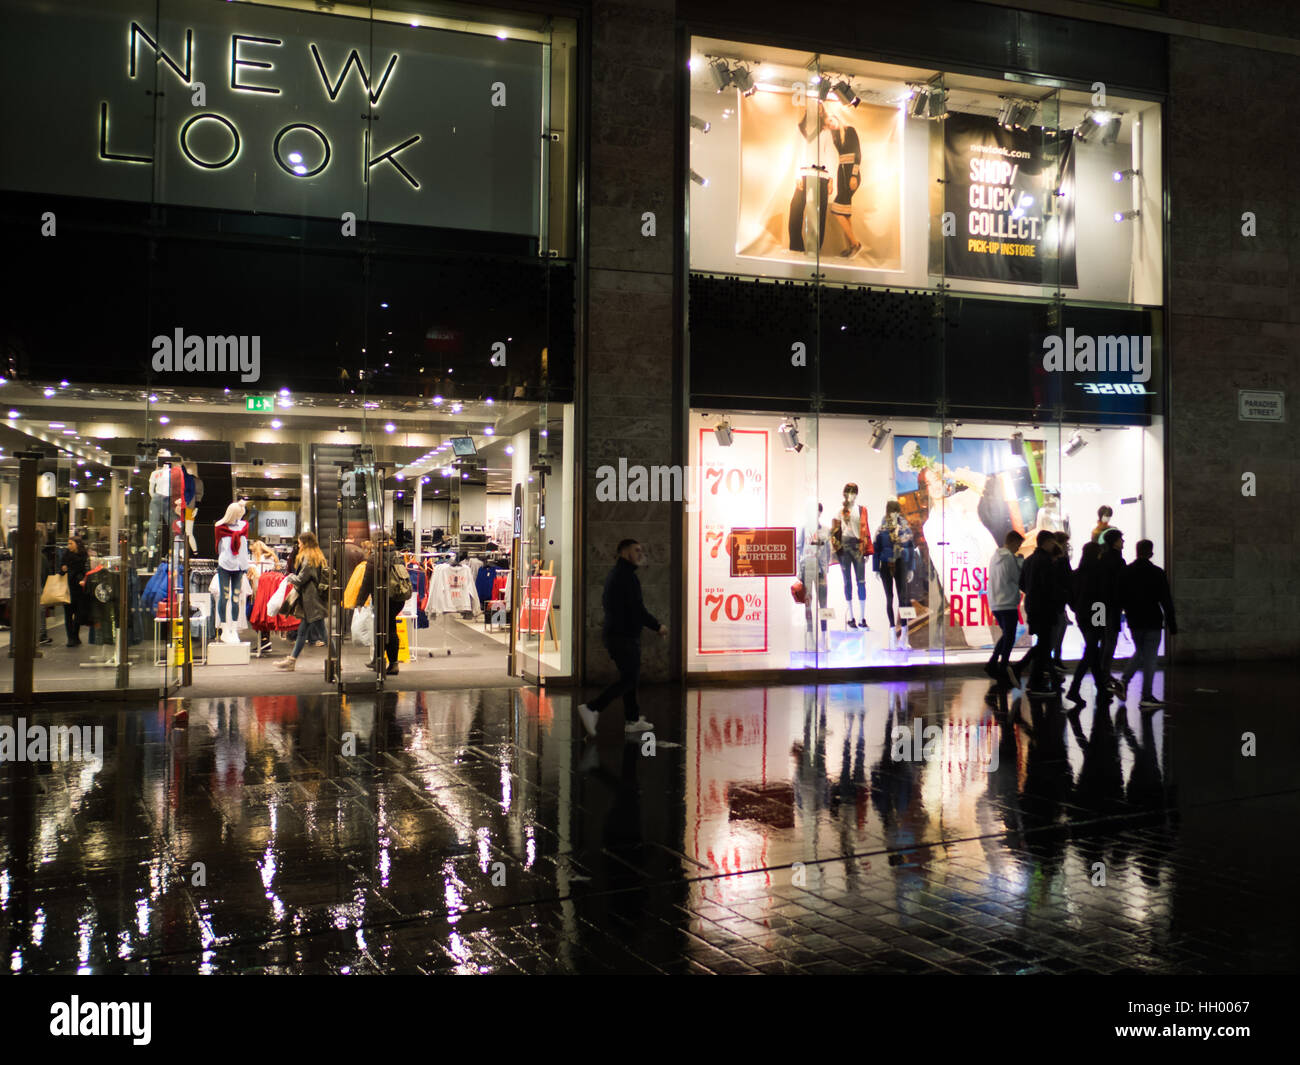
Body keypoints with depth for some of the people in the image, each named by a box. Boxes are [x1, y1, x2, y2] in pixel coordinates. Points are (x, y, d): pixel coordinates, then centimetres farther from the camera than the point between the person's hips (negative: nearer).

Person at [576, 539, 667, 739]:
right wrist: (657, 626, -11)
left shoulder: (613, 574, 15)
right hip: (626, 636, -10)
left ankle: (632, 720, 18)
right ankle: (592, 708, -12)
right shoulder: (627, 575, -16)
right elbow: (637, 609, -20)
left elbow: (604, 602, 25)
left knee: (630, 677, 15)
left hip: (613, 634, 10)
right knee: (628, 679, -6)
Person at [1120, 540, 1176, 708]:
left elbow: (1121, 597, 8)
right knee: (1150, 657, 1)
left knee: (1140, 652, 23)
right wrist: (1171, 623, -5)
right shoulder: (1157, 573, -10)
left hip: (1134, 622, 4)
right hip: (1152, 621, -4)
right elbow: (1166, 600, -9)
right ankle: (1146, 697, 1)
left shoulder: (1126, 572, 1)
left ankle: (1124, 680, 5)